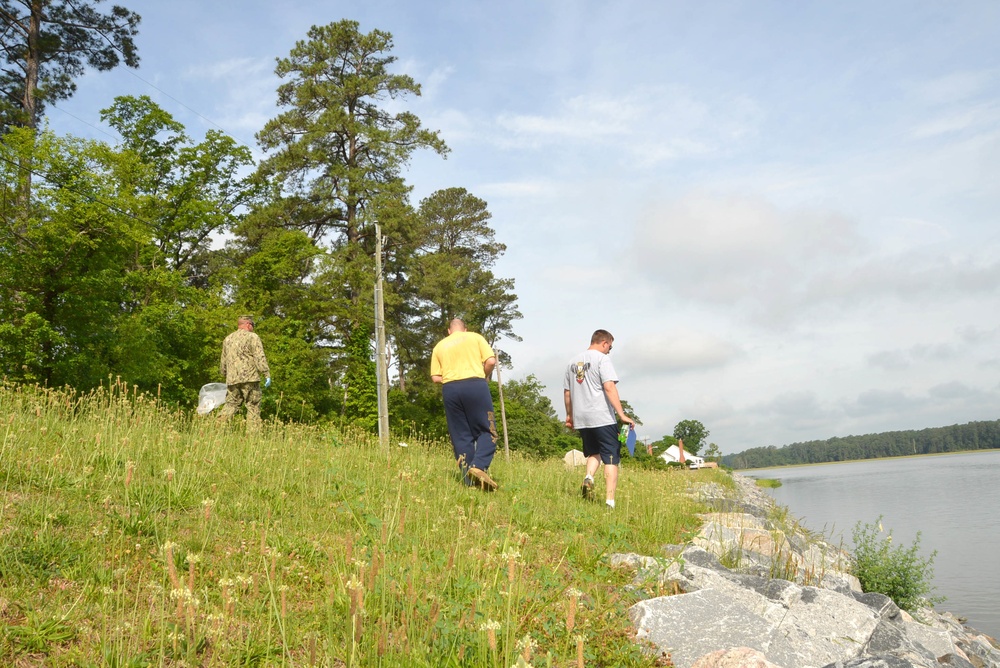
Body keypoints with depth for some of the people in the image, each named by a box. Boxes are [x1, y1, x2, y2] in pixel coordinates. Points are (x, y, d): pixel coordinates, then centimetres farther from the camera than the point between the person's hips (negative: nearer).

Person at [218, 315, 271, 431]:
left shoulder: (228, 339, 19)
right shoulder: (252, 337, 0)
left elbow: (223, 362, 23)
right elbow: (260, 358, -11)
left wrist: (225, 376, 34)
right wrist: (267, 375, -11)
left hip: (232, 379, 6)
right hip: (249, 378, -6)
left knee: (231, 404, 12)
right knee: (253, 407, -2)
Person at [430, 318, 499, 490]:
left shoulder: (440, 346, 19)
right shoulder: (475, 337, 13)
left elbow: (436, 377, 10)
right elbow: (491, 361, 0)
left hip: (450, 388, 3)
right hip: (475, 385, -3)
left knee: (460, 436, 7)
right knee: (487, 430, 1)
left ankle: (470, 481, 4)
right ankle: (479, 466, -22)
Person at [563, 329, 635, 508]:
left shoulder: (573, 361, 14)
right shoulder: (602, 359, -6)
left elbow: (567, 392, 18)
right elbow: (609, 387, -18)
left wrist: (569, 415, 29)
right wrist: (622, 414, -19)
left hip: (580, 419, 6)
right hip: (602, 418, -6)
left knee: (593, 452, 23)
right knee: (611, 458, 0)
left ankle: (589, 477, -4)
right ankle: (610, 501, -7)